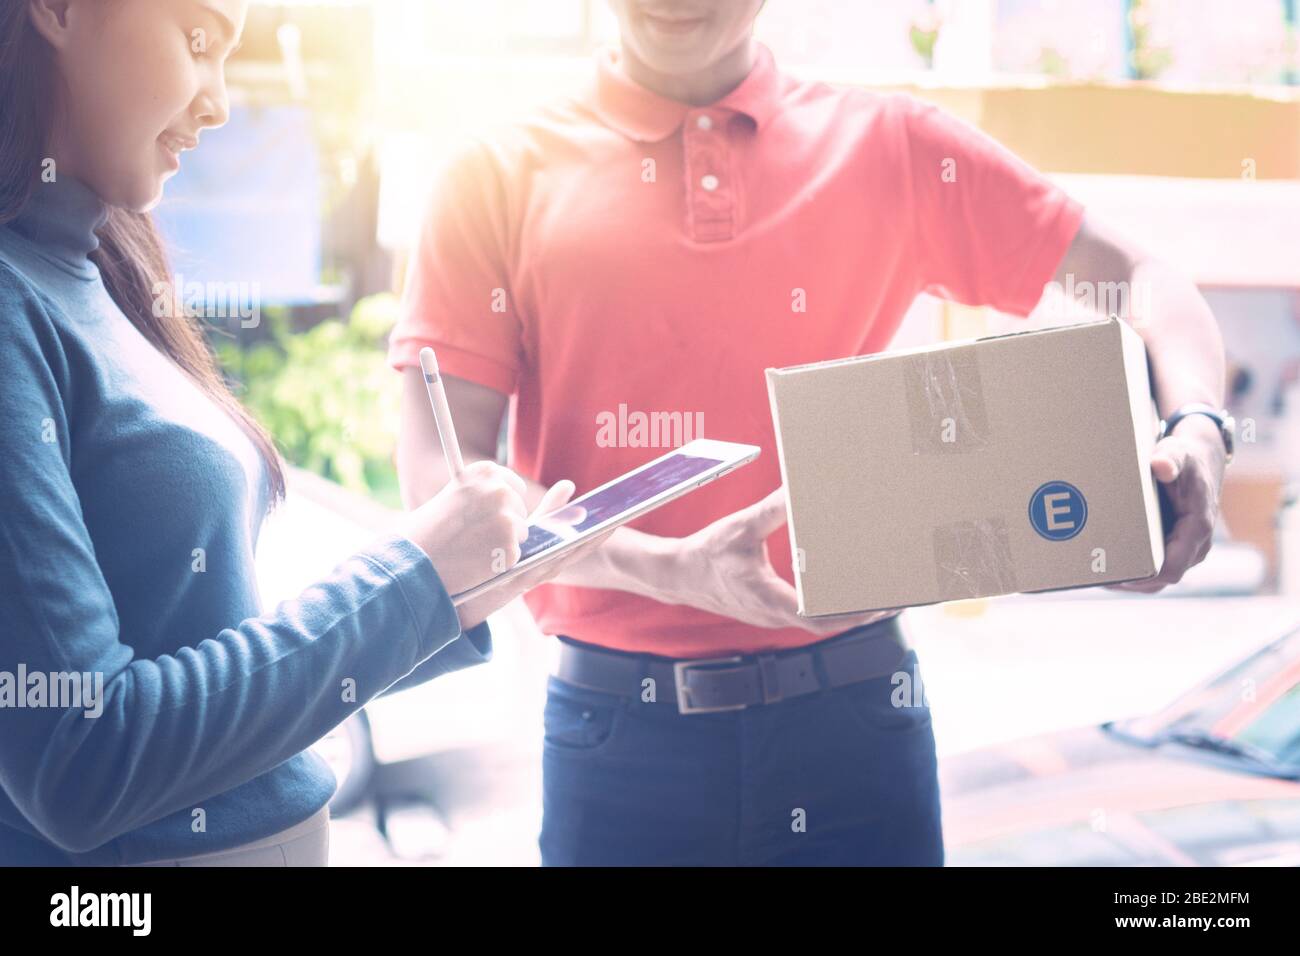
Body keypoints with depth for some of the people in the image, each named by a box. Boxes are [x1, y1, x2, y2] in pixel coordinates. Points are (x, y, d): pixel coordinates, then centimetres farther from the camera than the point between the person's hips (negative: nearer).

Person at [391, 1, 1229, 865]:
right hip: (621, 729, 0)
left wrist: (1197, 431, -15)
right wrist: (671, 568, -21)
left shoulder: (892, 149, 4)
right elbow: (440, 481, -6)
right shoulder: (502, 177, 1)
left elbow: (1136, 280, 7)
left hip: (854, 708, 1)